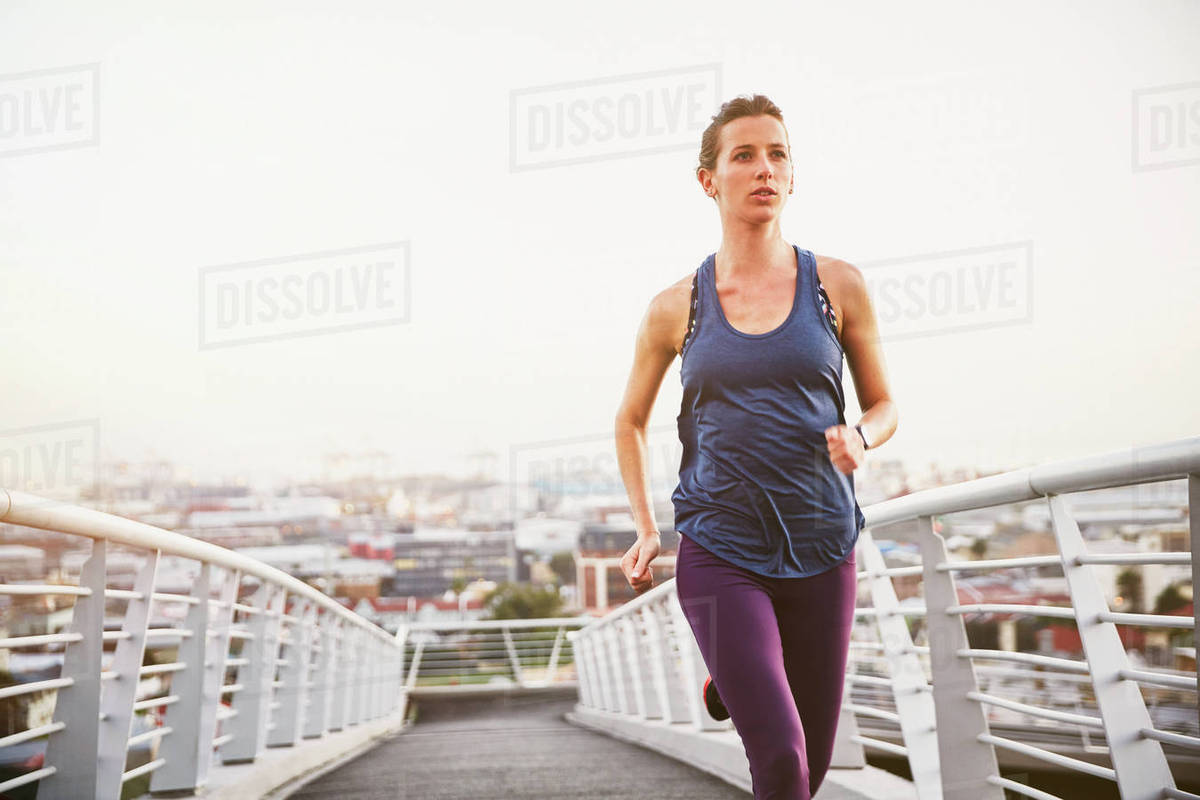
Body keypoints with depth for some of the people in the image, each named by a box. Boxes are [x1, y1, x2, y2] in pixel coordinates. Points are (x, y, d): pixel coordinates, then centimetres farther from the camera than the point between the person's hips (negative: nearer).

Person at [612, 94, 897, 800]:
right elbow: (631, 420, 18)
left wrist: (860, 438, -10)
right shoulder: (676, 308, 2)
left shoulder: (838, 286, 2)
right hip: (719, 554, -2)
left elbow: (884, 405, 12)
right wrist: (645, 529, 9)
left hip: (822, 549, 2)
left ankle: (734, 682, 41)